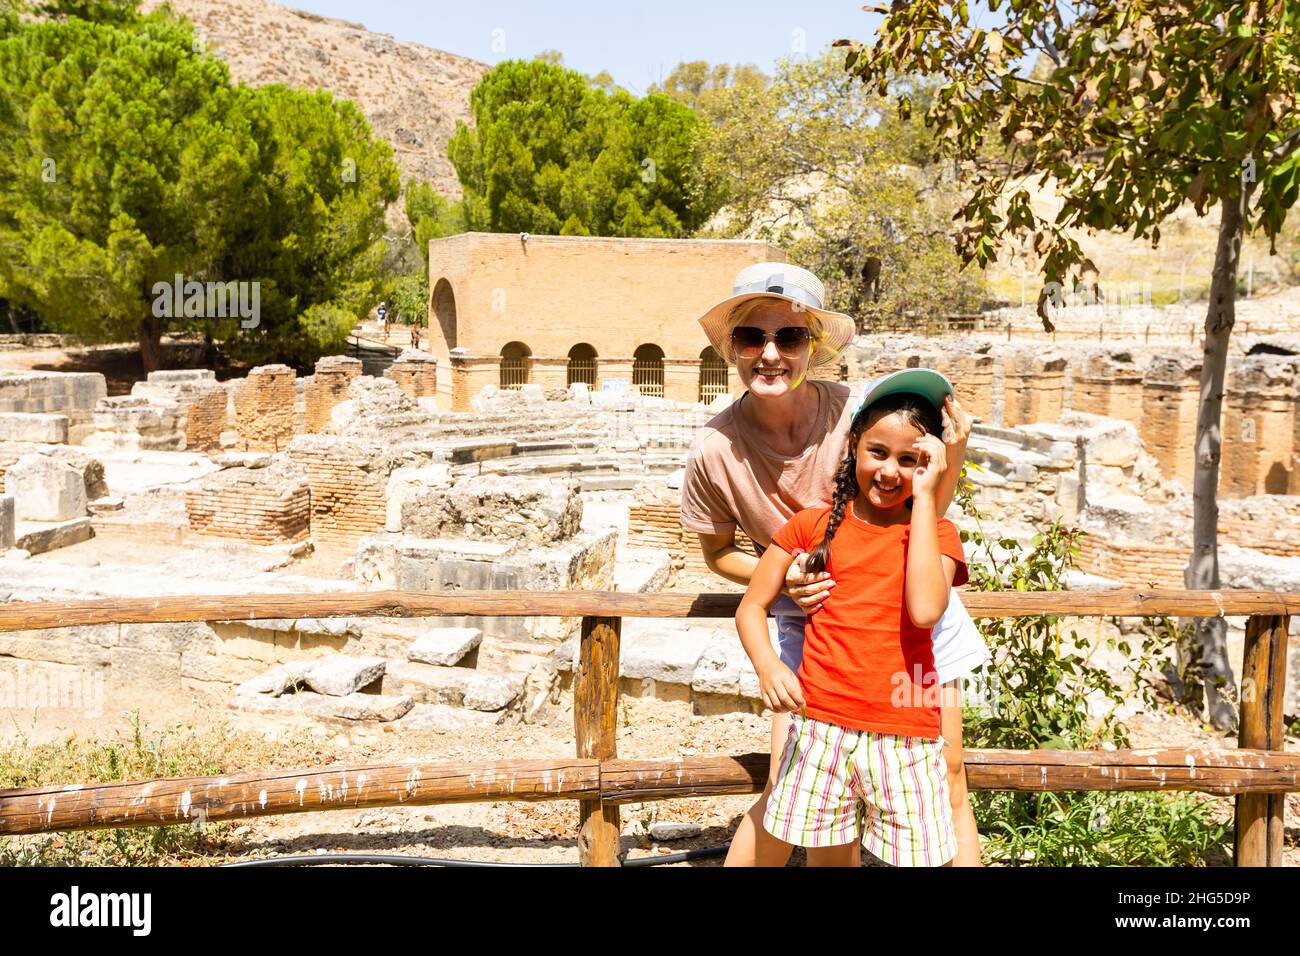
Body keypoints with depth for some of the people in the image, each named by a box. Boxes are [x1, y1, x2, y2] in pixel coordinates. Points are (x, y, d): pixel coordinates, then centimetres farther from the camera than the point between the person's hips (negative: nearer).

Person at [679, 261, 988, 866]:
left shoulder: (856, 413, -19)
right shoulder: (715, 451, -16)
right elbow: (718, 552, 2)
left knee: (946, 784, 7)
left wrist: (951, 461, -23)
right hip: (810, 620, 0)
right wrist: (781, 579, -16)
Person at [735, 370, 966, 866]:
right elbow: (752, 607, 6)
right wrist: (766, 663, -16)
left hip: (904, 738, -1)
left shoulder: (935, 531, 3)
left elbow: (925, 609, -18)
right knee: (826, 857, 11)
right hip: (820, 727, 1)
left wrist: (924, 496, -13)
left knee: (920, 857, 3)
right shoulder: (812, 524, 4)